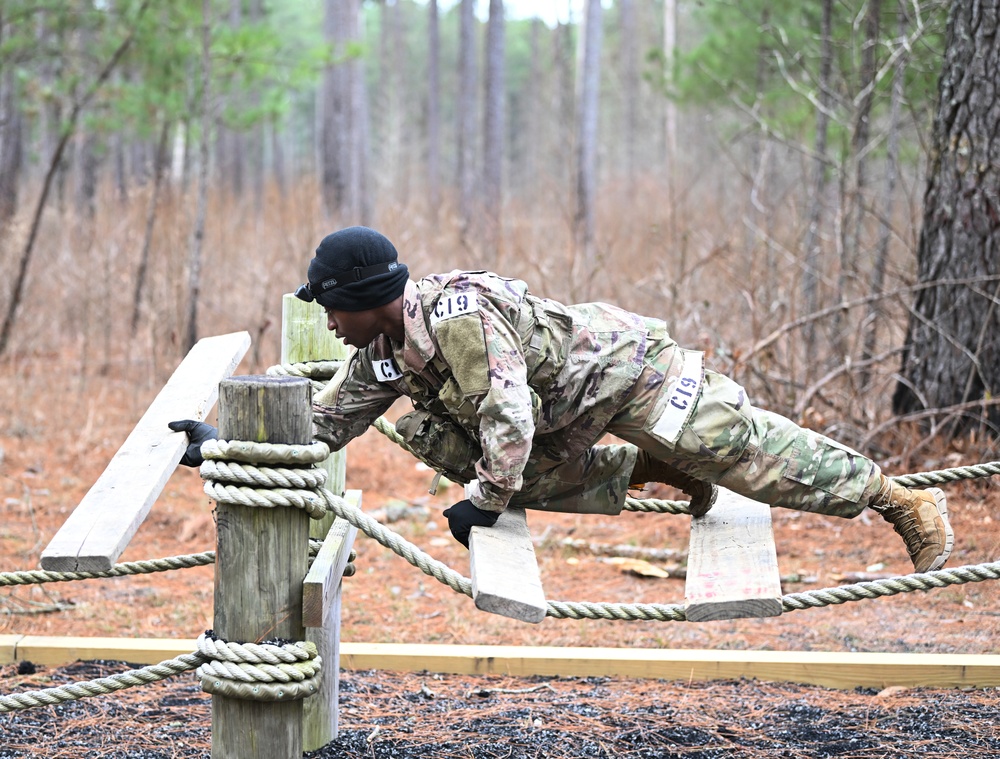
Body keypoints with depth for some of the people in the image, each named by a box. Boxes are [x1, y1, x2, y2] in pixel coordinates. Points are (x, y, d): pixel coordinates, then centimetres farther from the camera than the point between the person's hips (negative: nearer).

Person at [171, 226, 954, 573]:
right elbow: (326, 422, 9)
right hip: (567, 413, 9)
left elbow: (508, 418, -37)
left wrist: (485, 501, -25)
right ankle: (650, 471, 16)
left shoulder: (458, 317, -34)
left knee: (752, 452, -6)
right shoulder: (383, 353, -3)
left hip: (627, 366, -9)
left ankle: (904, 500, 8)